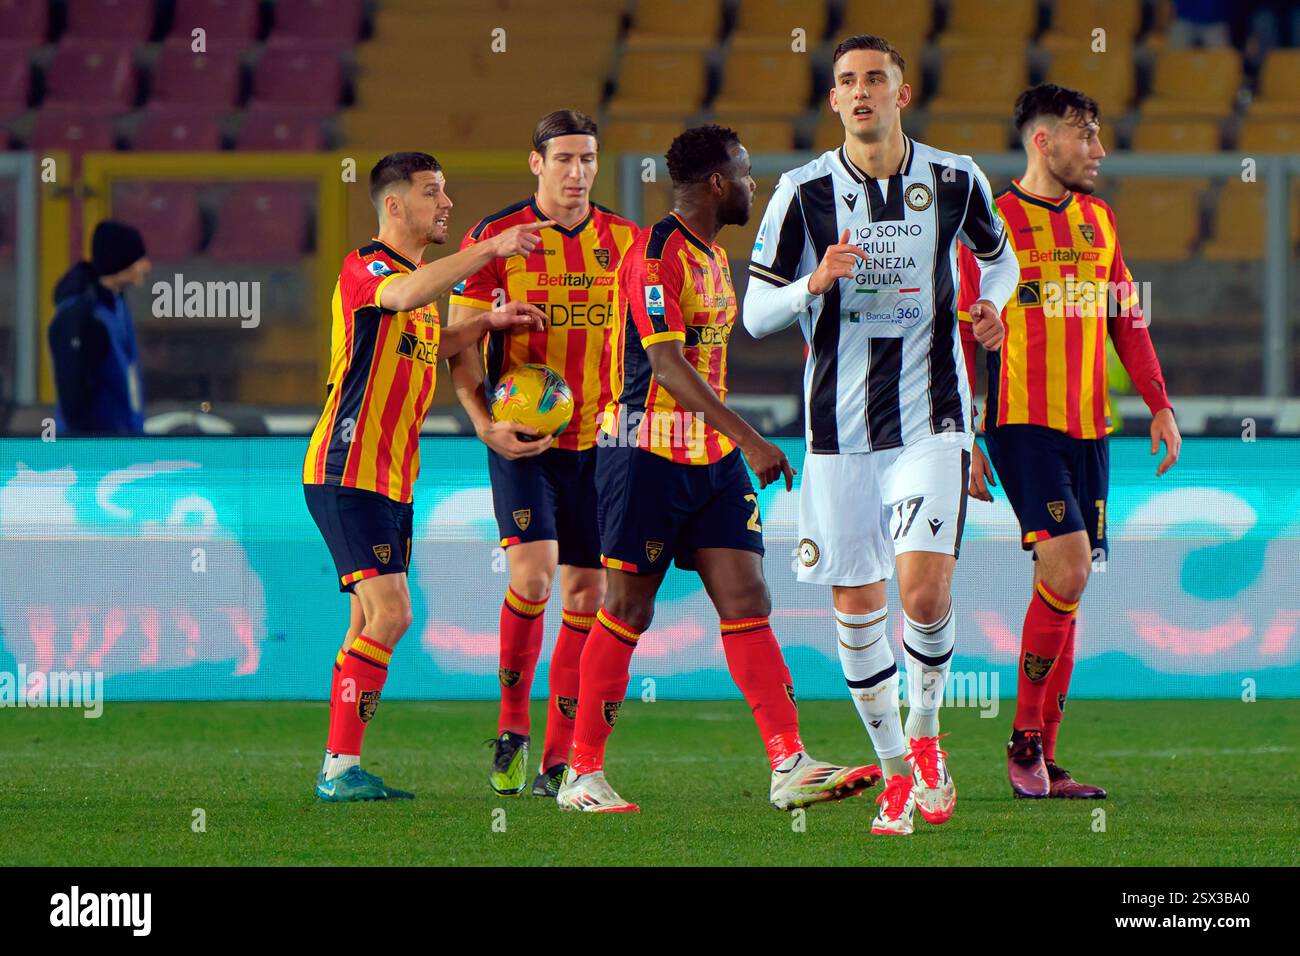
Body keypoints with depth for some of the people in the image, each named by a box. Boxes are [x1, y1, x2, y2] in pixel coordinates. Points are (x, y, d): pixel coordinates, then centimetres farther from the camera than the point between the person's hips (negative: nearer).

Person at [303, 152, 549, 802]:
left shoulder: (416, 275, 18)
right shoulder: (364, 267, -12)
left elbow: (430, 347, 35)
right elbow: (406, 295, -35)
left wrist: (488, 323, 17)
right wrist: (493, 249, -39)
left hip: (392, 479, 10)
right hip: (348, 473, -10)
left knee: (373, 624, 9)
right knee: (390, 614, -16)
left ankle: (340, 770, 12)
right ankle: (340, 767, -14)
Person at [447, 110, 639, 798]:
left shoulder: (624, 242, 5)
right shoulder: (496, 238, -4)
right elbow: (460, 339, -1)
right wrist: (485, 424, -14)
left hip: (599, 438, 4)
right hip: (523, 438, -3)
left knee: (586, 589, 3)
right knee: (534, 570, -20)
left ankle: (559, 757, 10)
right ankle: (511, 729, -1)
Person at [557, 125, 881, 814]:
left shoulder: (714, 257, 15)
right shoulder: (656, 255, -14)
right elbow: (665, 365, -23)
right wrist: (748, 437, -27)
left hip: (715, 458, 8)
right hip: (649, 455, -8)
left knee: (747, 602, -2)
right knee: (627, 612, -1)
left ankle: (790, 767, -8)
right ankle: (582, 774, 8)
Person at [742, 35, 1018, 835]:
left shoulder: (955, 181, 0)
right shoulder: (803, 193, -2)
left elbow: (998, 255, 20)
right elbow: (756, 312, 1)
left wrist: (993, 301, -2)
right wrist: (817, 282, -18)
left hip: (931, 421, -1)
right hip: (840, 427, 1)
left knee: (925, 588, -17)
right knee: (855, 605, 2)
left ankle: (924, 732, 10)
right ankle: (896, 771, 19)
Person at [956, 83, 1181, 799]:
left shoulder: (1099, 219, 15)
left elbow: (1127, 320, 20)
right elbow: (958, 339, -3)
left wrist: (1158, 404, 10)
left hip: (1089, 426, 6)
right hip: (1020, 420, -6)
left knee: (1067, 582, 5)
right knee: (1067, 566, -19)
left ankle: (1044, 762, 9)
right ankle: (1025, 736, -6)